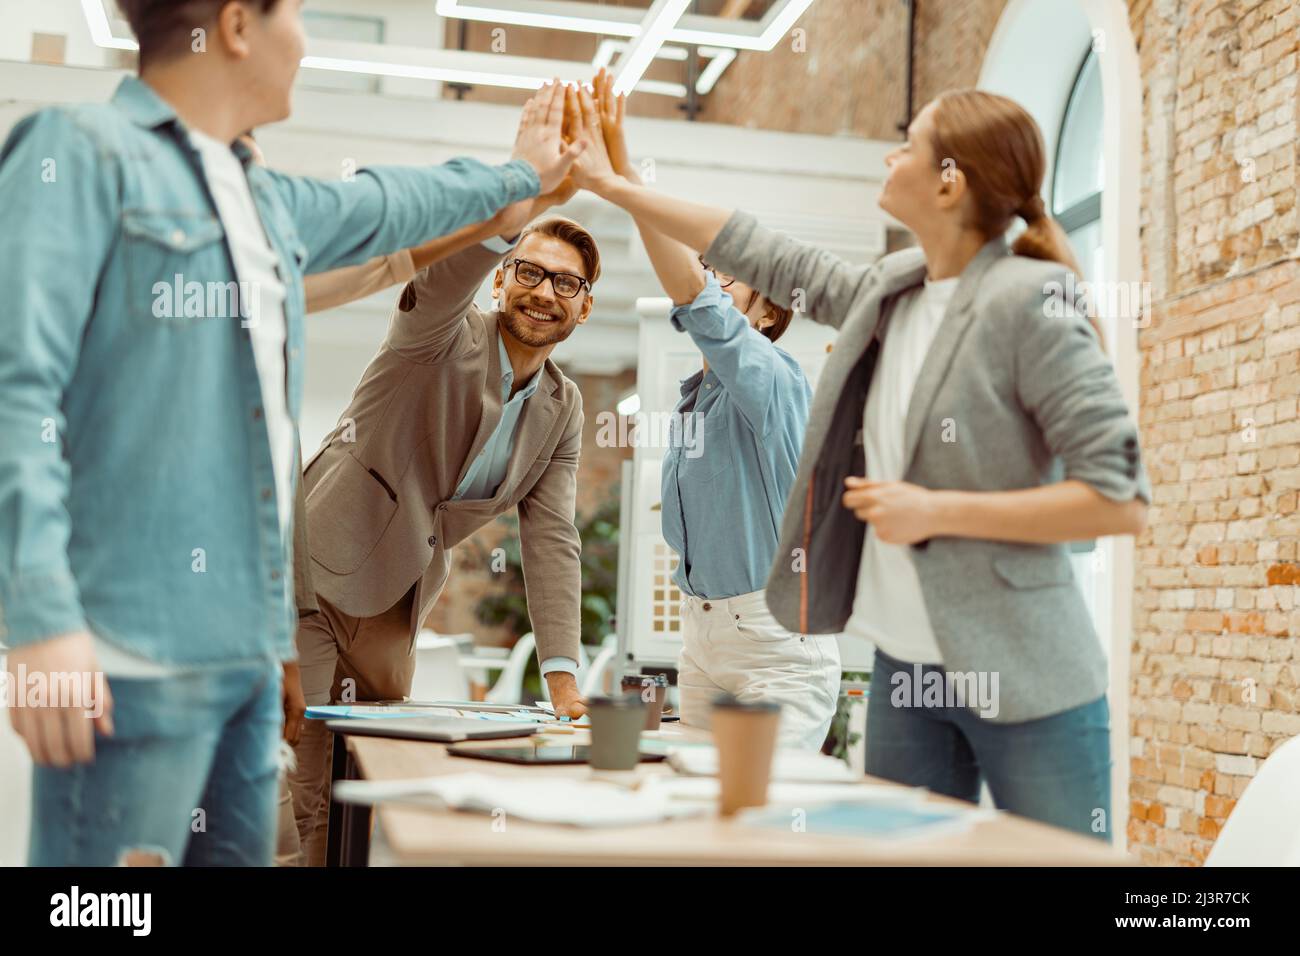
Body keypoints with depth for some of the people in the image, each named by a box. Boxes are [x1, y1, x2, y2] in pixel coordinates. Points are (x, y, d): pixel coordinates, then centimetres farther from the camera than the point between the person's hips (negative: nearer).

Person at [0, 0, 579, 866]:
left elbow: (386, 205, 38)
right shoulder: (81, 152, -7)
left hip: (250, 643, 9)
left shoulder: (268, 202, 19)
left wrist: (517, 173, 52)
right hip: (136, 650, -8)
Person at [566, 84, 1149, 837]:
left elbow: (1123, 498, -17)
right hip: (904, 669, 7)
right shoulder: (889, 294, 6)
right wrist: (610, 186, 20)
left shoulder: (1028, 304, -15)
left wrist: (937, 511, -18)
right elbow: (760, 255, 17)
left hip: (1024, 685, -6)